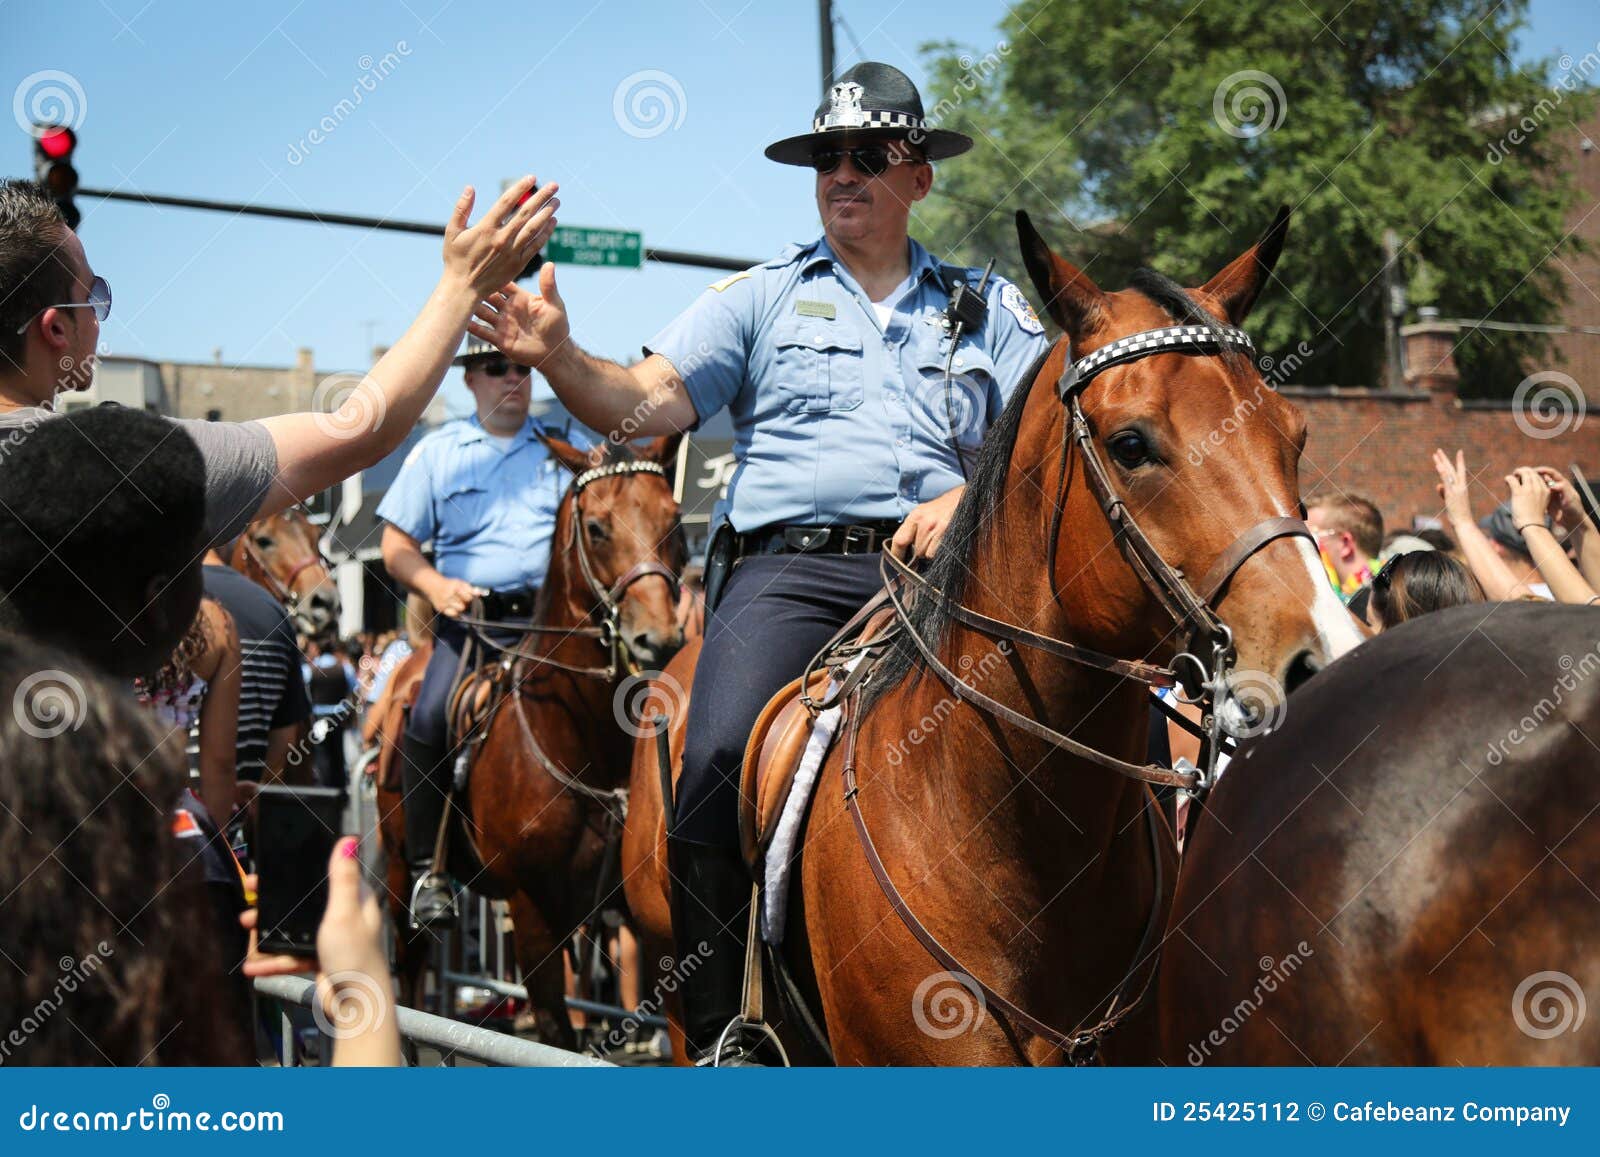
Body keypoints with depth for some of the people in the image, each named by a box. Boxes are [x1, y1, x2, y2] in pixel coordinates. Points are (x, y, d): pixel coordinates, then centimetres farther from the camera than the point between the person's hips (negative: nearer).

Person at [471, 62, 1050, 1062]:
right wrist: (558, 358, -16)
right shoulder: (763, 297, 16)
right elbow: (646, 405, 4)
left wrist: (972, 497, -8)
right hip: (789, 566, -1)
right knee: (719, 764, -25)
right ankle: (713, 1036, -11)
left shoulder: (990, 308, 20)